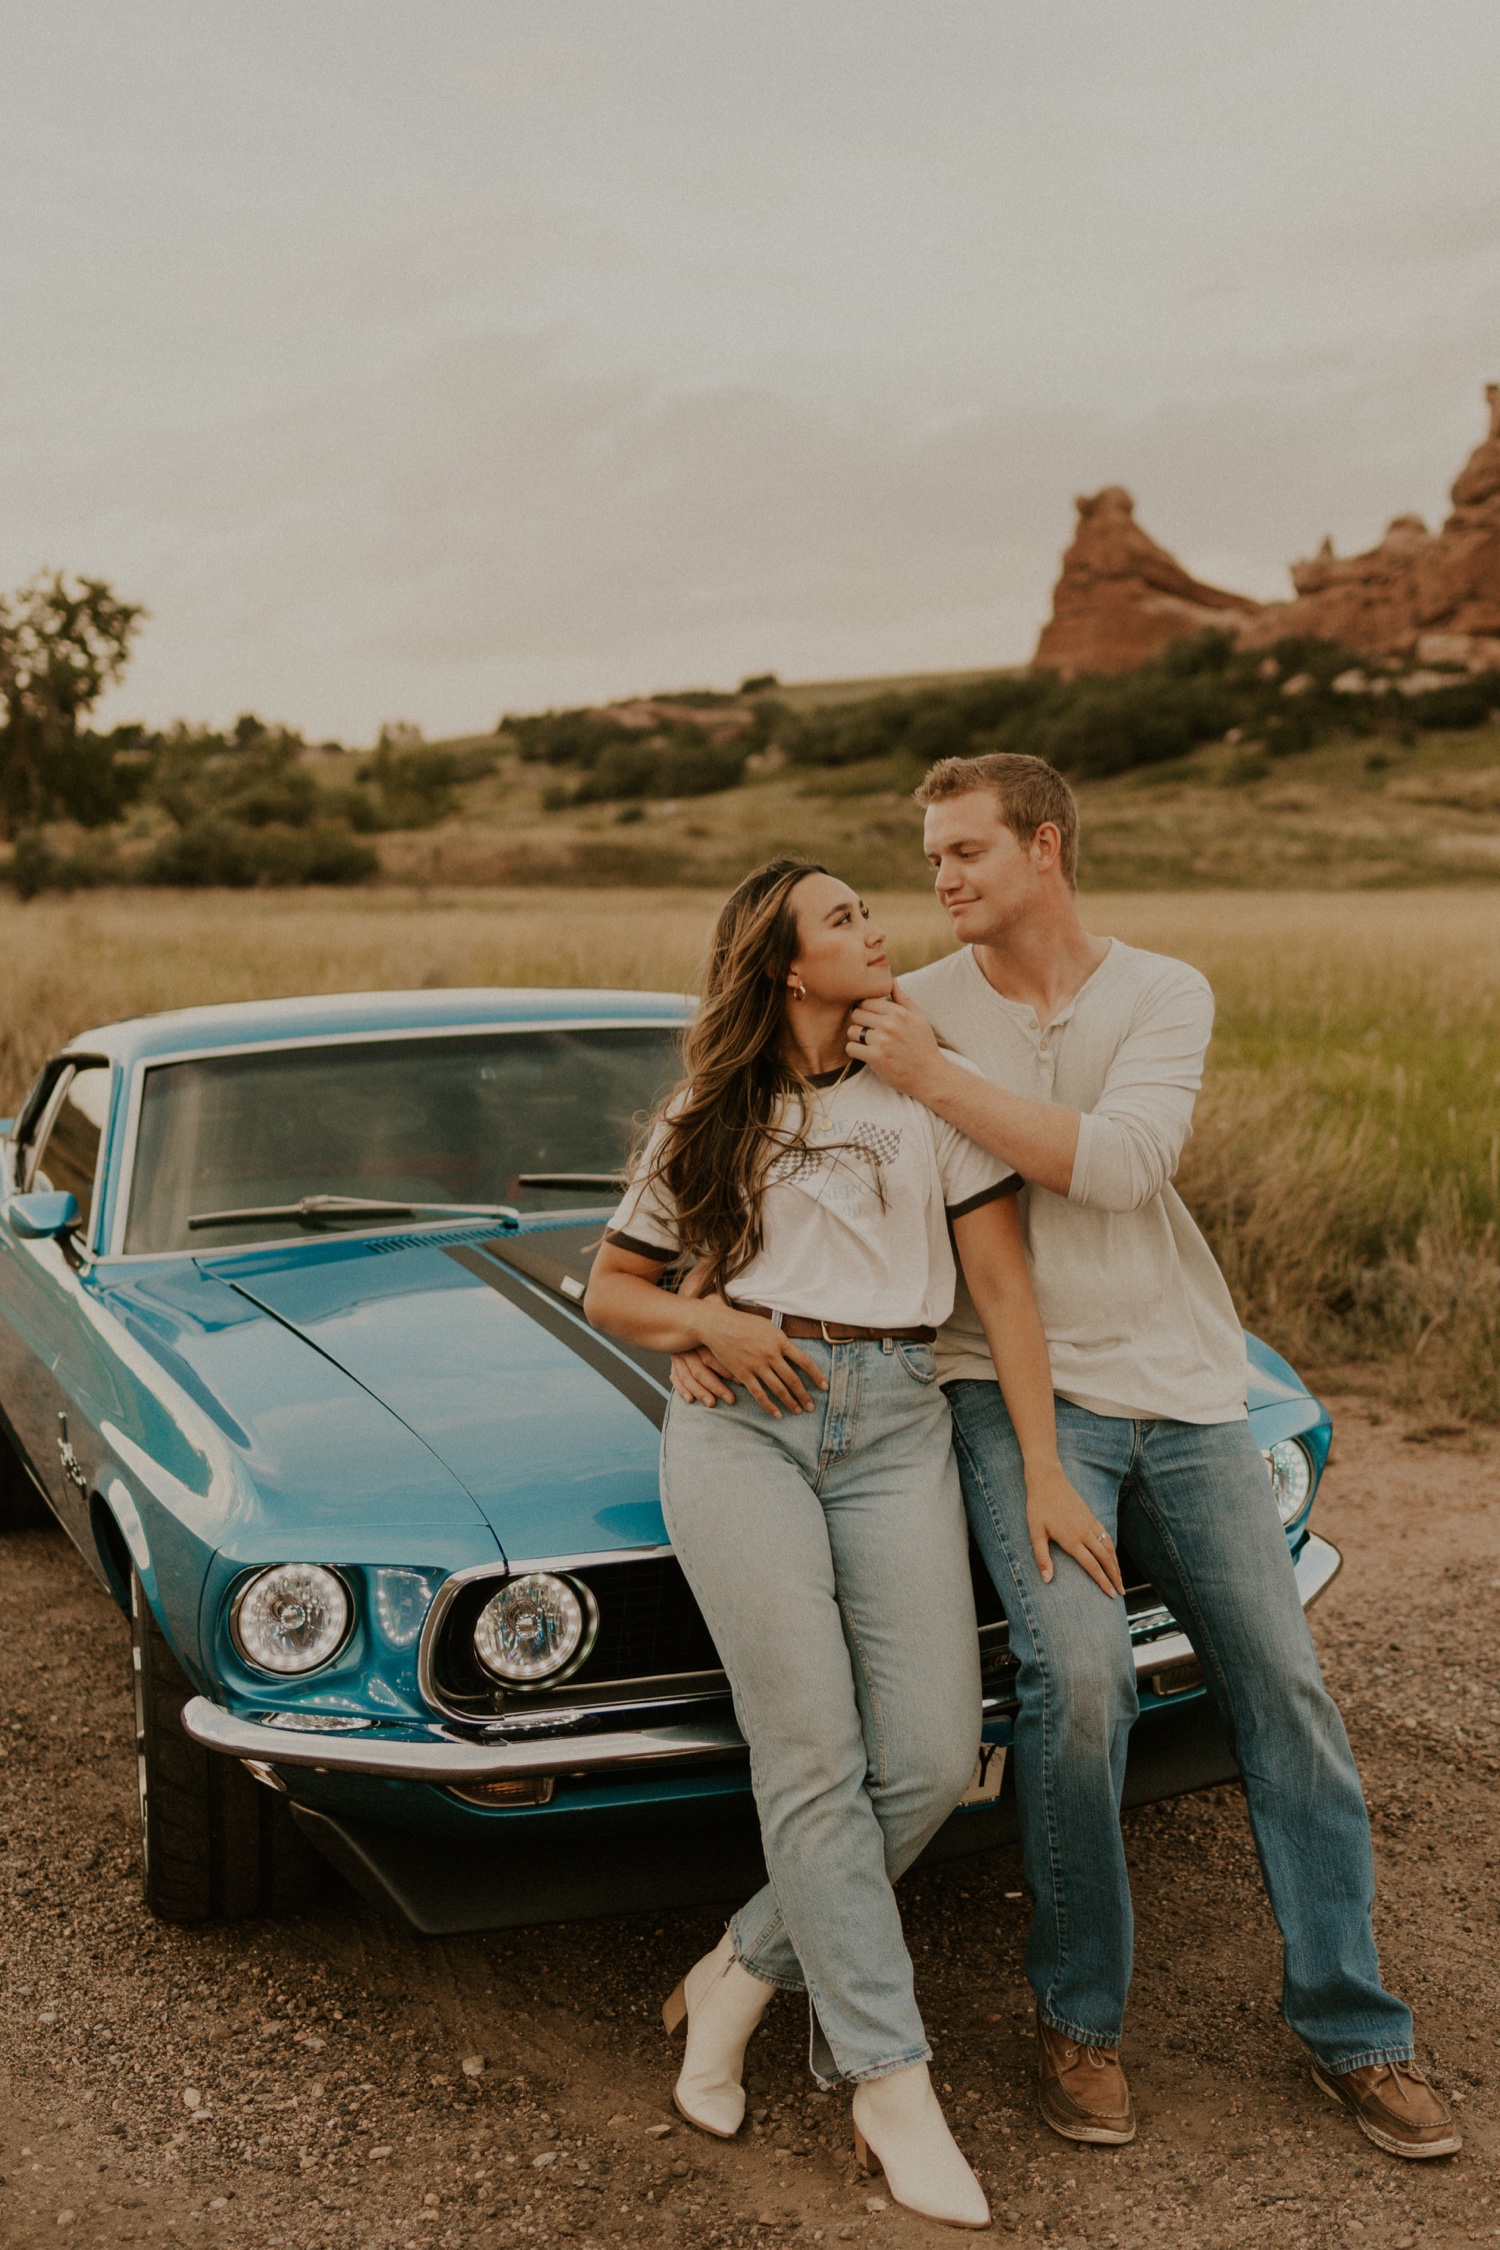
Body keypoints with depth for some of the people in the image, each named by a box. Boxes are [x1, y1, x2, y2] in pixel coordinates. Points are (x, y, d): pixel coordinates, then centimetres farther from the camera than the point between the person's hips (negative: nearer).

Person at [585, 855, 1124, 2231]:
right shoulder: (707, 1125, 14)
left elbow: (1003, 1282, 6)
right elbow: (610, 1291, 19)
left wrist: (1043, 1471, -1)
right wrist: (707, 1322, -3)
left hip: (896, 1430, 1)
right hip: (738, 1421, -1)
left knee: (932, 1761, -9)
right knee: (812, 1757, -11)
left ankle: (741, 1977, 12)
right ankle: (892, 2087, -2)